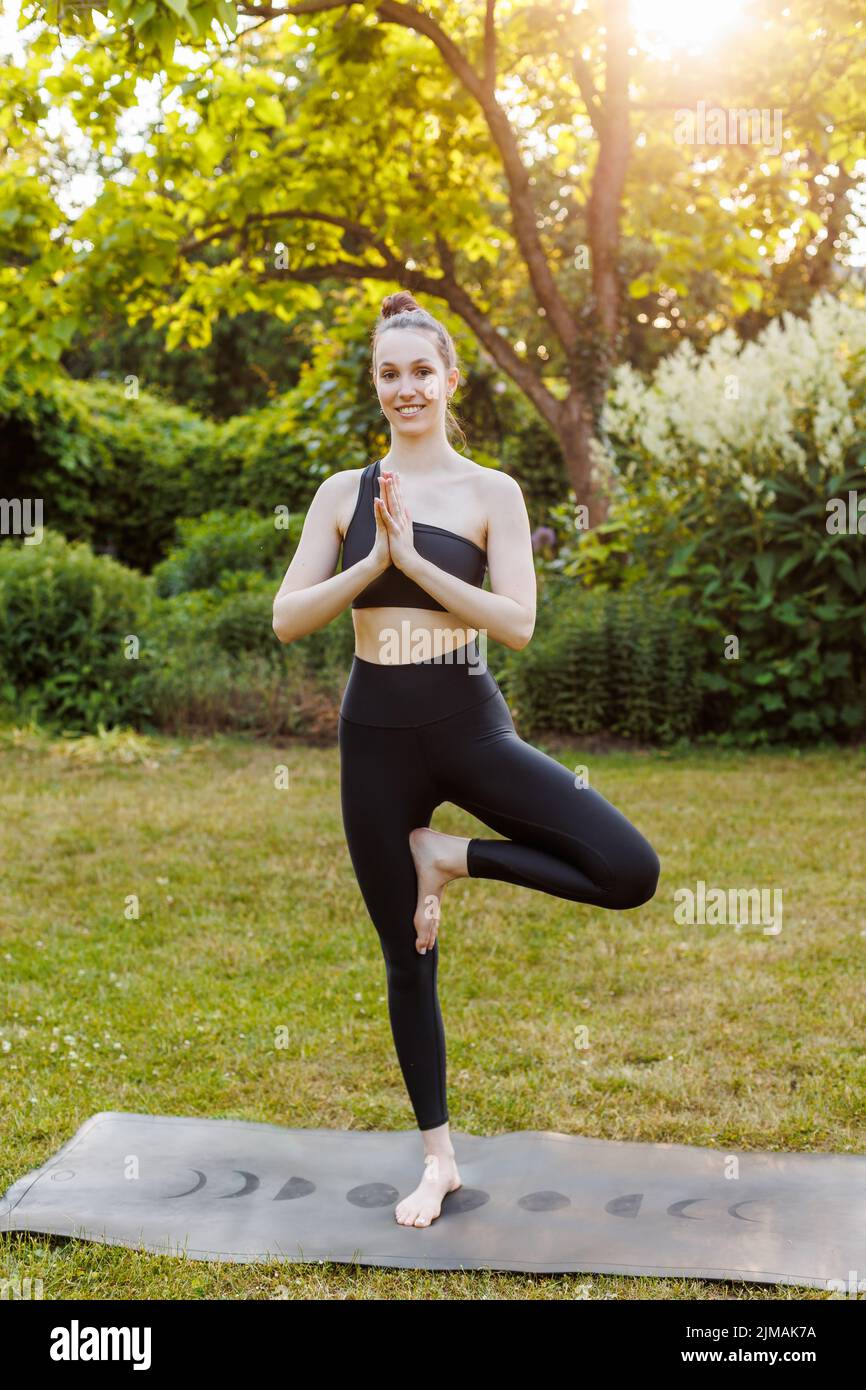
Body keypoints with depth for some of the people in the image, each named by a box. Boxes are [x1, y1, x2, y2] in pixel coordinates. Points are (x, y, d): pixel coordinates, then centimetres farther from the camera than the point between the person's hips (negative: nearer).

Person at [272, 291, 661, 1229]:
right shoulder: (345, 493, 4)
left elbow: (518, 624, -13)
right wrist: (374, 560, -15)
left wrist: (413, 558, -19)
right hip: (377, 738, 1)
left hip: (469, 728, -1)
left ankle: (453, 859, 3)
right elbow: (287, 620, -3)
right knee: (407, 960, 10)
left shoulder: (491, 492, -2)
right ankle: (437, 1160, 28)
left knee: (631, 873, -19)